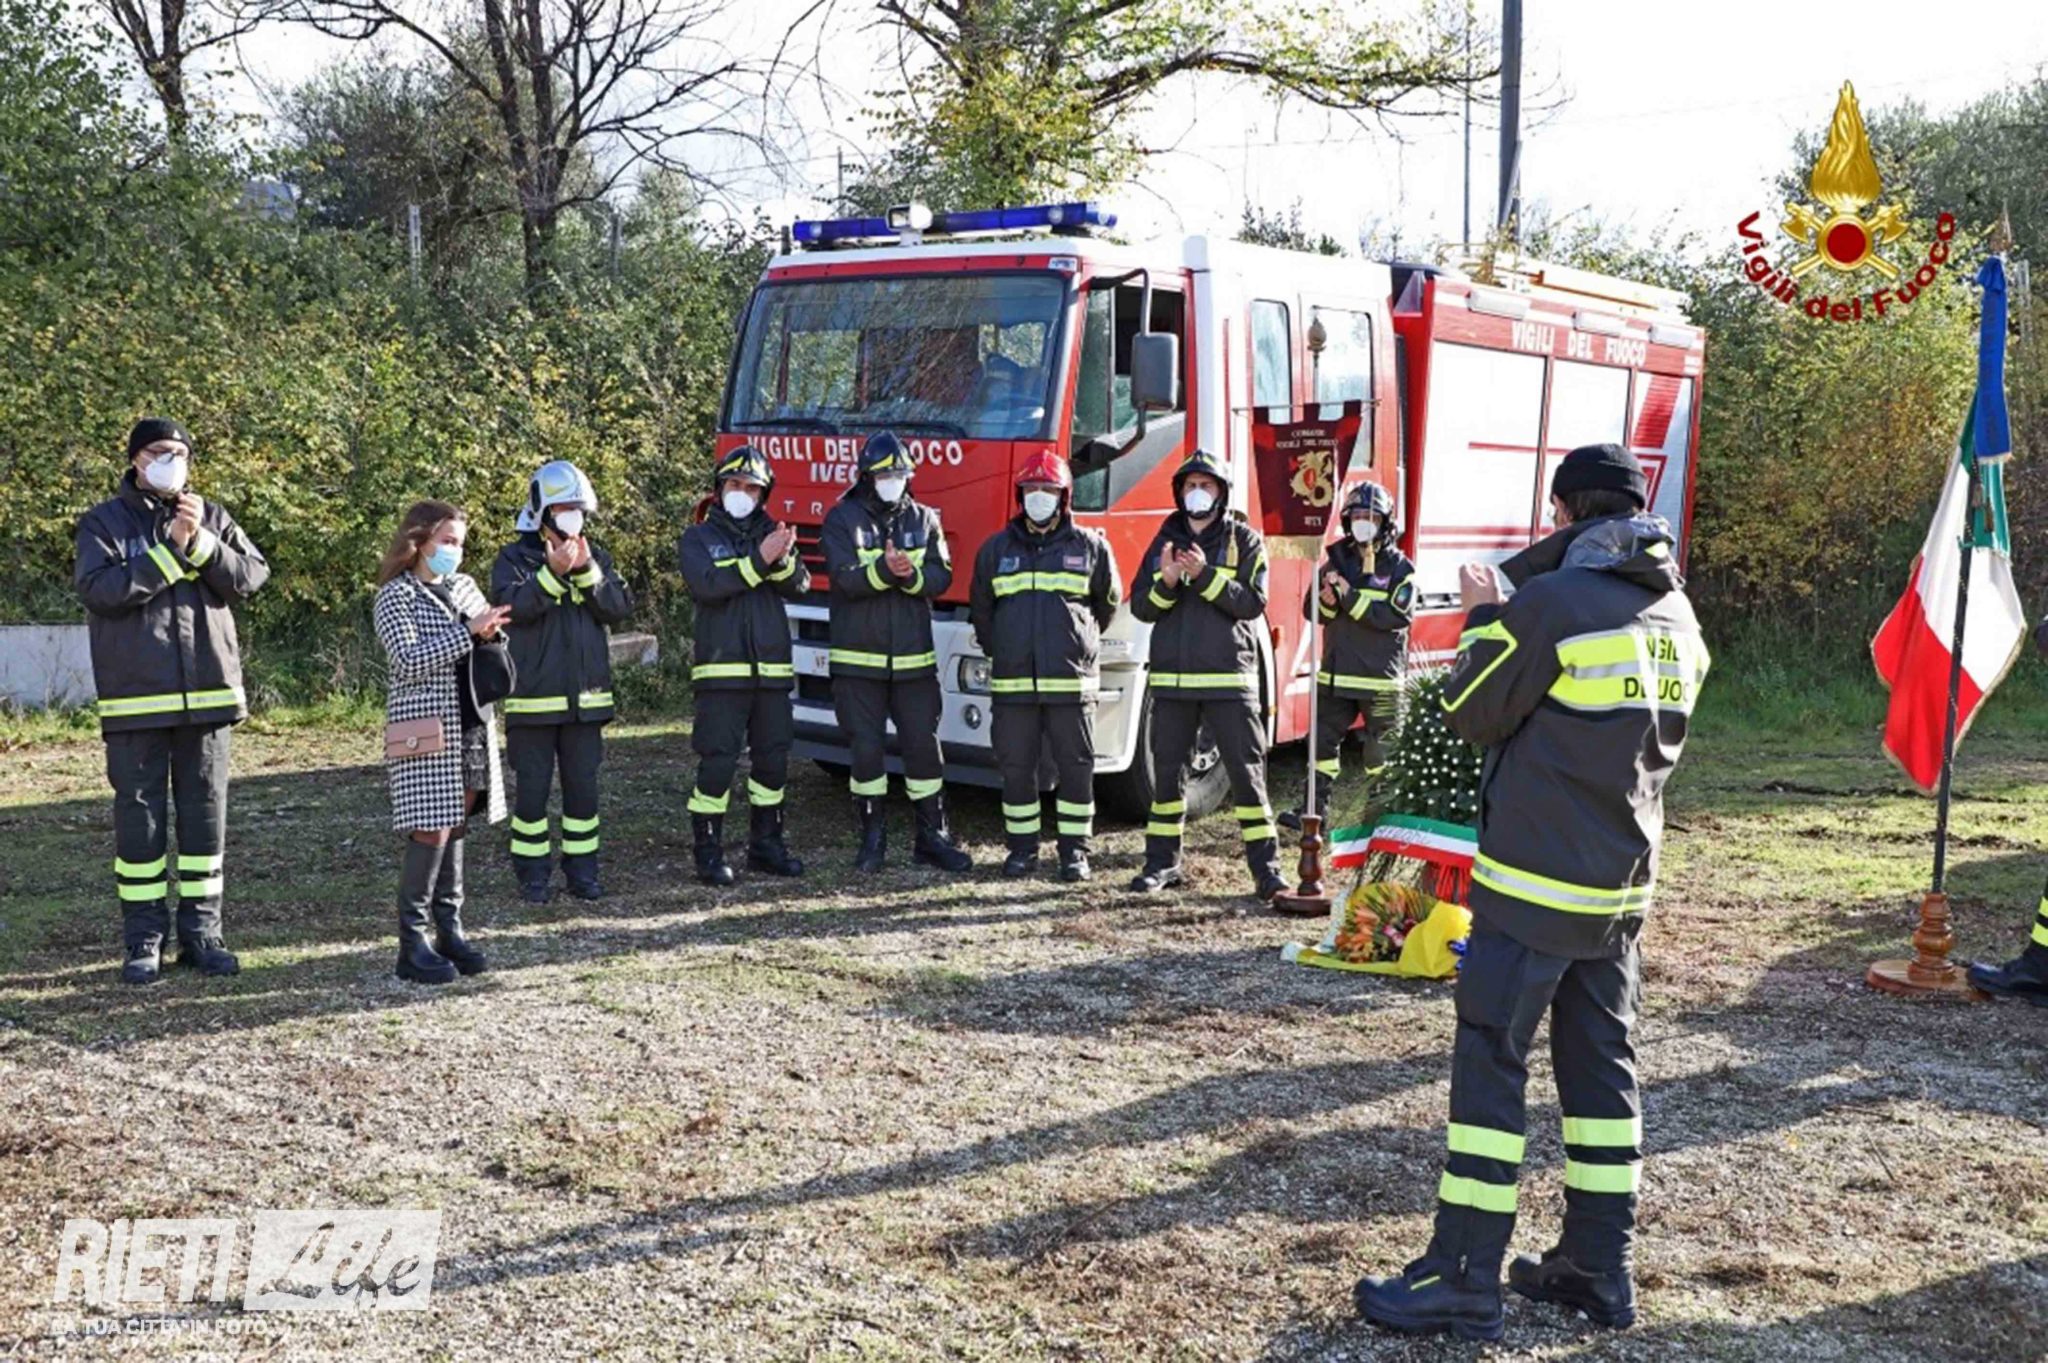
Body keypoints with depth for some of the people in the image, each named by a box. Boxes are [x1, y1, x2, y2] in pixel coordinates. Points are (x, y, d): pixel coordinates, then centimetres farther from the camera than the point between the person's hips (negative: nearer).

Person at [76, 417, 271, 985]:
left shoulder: (211, 517, 10)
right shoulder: (104, 522, 2)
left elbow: (253, 576, 0)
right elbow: (98, 588, -13)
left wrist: (203, 543, -14)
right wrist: (173, 550, -15)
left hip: (208, 692, 3)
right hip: (135, 698, -2)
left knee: (206, 811, 6)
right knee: (139, 815, 2)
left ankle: (201, 932, 15)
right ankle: (143, 939, 10)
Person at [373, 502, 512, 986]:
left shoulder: (464, 586, 14)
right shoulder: (396, 595, -6)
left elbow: (492, 642, 19)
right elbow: (409, 661, -17)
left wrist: (491, 632, -4)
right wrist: (467, 632, -20)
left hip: (472, 727, 7)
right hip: (425, 730, -6)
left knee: (455, 827, 9)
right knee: (430, 831, -9)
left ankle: (449, 929, 15)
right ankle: (412, 944, -5)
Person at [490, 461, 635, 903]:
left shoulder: (595, 556, 10)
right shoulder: (515, 558, 0)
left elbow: (621, 607, -2)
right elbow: (513, 604, -18)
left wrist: (586, 571, -14)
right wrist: (553, 572, -29)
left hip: (587, 697, 3)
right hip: (533, 697, -3)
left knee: (583, 787, 9)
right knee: (531, 788, 3)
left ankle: (582, 868, 19)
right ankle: (533, 873, 12)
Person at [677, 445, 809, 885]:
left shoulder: (771, 534, 14)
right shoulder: (698, 538, 4)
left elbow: (799, 586, 0)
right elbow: (706, 585, -15)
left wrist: (783, 560, -20)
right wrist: (758, 561, -22)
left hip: (772, 668, 4)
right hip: (721, 669, -4)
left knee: (773, 758, 9)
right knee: (718, 761, -6)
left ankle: (766, 845, 21)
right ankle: (708, 853, 1)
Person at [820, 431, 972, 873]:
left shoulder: (924, 519, 8)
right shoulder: (843, 518, -1)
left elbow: (942, 575, -2)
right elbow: (844, 577, -14)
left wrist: (911, 574, -23)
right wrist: (883, 569, -32)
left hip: (914, 658, 2)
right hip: (859, 660, -2)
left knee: (923, 746, 5)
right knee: (866, 749, 3)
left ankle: (932, 837, 15)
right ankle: (872, 839, 14)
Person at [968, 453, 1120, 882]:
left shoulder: (1090, 547, 4)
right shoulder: (997, 549, 9)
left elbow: (1107, 604, 16)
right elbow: (980, 609, 19)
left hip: (1071, 681, -1)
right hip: (1012, 681, 2)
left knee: (1075, 765, 2)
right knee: (1015, 766, 5)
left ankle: (1074, 849, 11)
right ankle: (1022, 847, 16)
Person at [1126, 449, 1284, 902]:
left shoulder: (1244, 540, 4)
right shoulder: (1164, 541, 14)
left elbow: (1252, 602, -7)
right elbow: (1140, 605, 7)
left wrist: (1205, 575, -17)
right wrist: (1166, 581, -12)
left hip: (1228, 678, -3)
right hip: (1172, 678, 3)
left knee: (1247, 771, -4)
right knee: (1167, 771, 7)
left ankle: (1266, 868, 1)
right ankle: (1162, 862, 18)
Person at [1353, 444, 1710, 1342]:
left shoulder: (1553, 603, -16)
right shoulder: (1675, 613, 8)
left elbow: (1469, 713, -6)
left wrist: (1483, 618, 11)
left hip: (1534, 884, -7)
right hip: (1624, 887, 7)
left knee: (1490, 1069, -2)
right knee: (1601, 1068, 14)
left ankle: (1463, 1282, 0)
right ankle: (1598, 1268, 21)